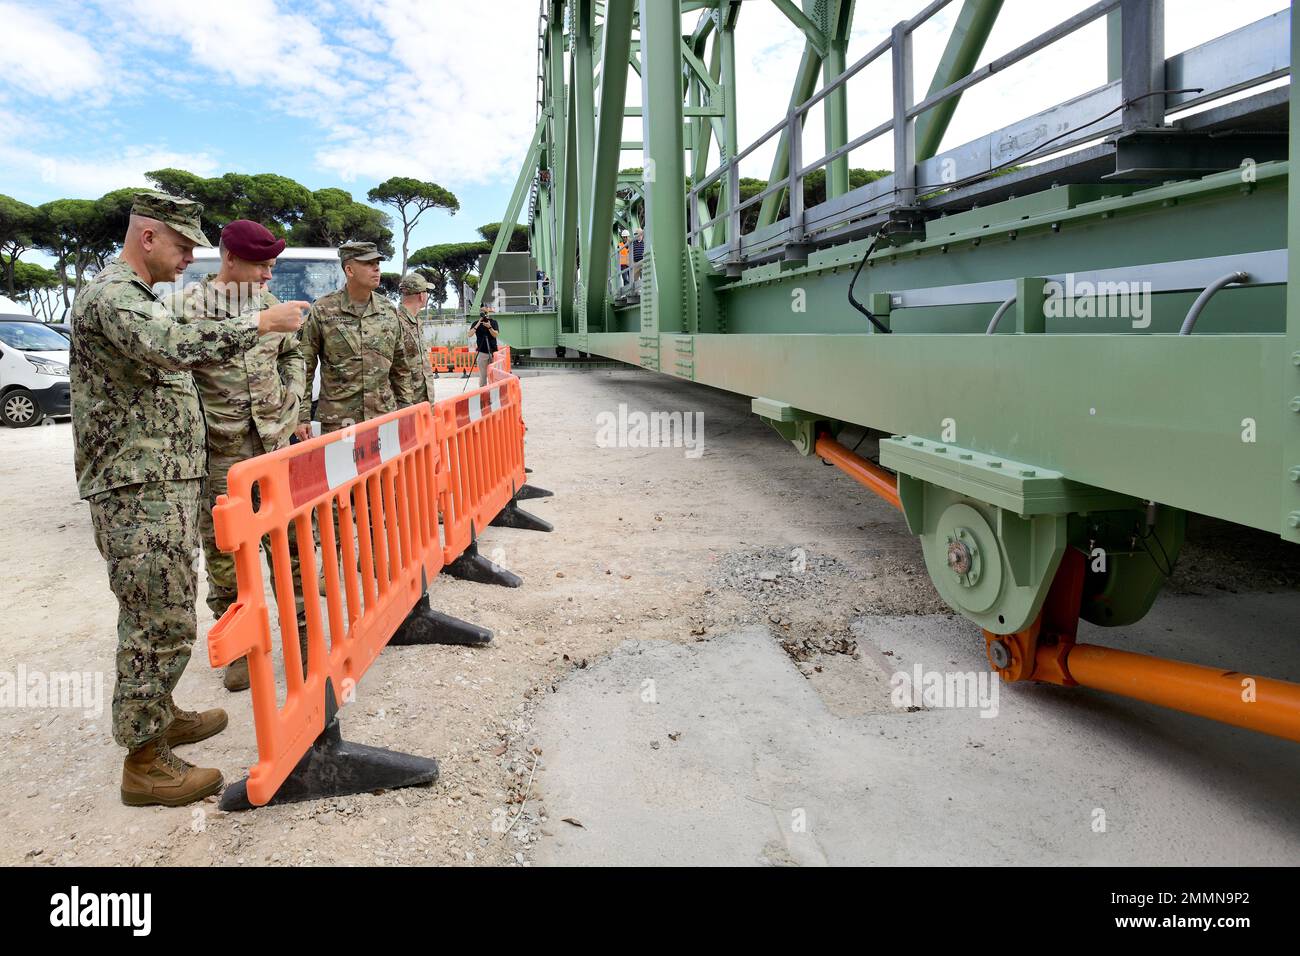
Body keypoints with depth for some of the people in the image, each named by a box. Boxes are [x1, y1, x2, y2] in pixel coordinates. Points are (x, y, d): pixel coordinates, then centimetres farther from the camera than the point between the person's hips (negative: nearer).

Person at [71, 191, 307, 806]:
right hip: (139, 492, -11)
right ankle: (144, 763, 4)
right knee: (161, 623, -6)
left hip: (165, 485, 11)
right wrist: (259, 322, -31)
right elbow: (172, 345, -34)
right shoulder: (109, 295, -15)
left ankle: (159, 715, 33)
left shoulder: (138, 297, 19)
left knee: (156, 617, 19)